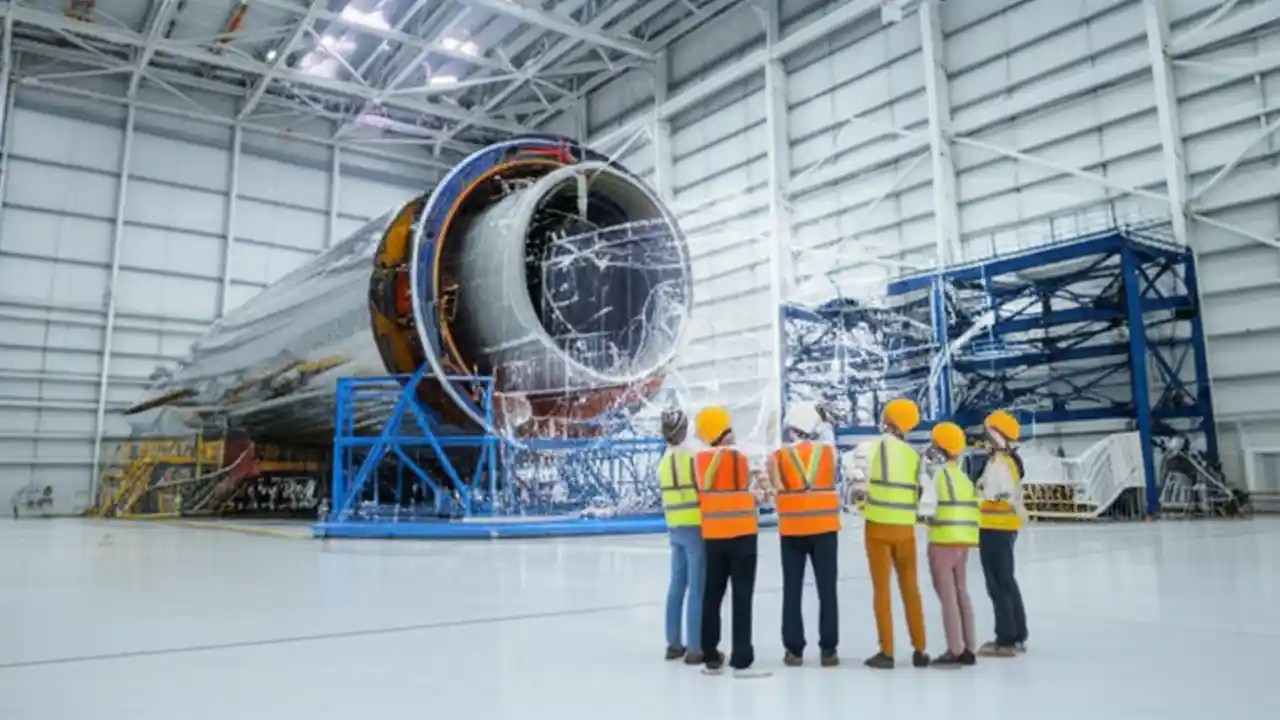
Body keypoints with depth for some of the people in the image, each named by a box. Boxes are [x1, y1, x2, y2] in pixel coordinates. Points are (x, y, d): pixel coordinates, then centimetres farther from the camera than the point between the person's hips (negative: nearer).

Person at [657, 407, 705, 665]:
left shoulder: (664, 462, 8)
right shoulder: (692, 457, -14)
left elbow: (669, 495, 11)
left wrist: (674, 523, 15)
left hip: (674, 529, 7)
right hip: (695, 528, -7)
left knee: (677, 586, 13)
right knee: (697, 590, -3)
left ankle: (674, 644, 21)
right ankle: (695, 648, 1)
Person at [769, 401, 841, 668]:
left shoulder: (778, 457, -3)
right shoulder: (829, 452, 0)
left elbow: (777, 487, -3)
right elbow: (829, 481, 1)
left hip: (792, 531, 0)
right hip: (824, 529, 0)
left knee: (792, 591, 8)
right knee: (827, 590, 7)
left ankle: (794, 650, 10)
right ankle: (828, 649, 8)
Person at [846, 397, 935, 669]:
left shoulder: (869, 448, -7)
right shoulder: (914, 456, 5)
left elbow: (858, 487, -14)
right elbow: (928, 502, 0)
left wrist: (862, 498, 7)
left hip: (878, 526, -3)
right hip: (905, 528, 3)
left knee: (882, 589, 3)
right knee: (911, 588, 13)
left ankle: (887, 652, 6)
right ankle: (919, 650, 18)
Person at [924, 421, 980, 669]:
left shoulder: (938, 472, -11)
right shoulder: (963, 476, 13)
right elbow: (972, 509, 13)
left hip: (944, 541, -8)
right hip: (963, 540, 8)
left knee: (947, 596, -2)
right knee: (961, 594, 14)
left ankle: (956, 651, 0)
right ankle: (968, 649, 19)